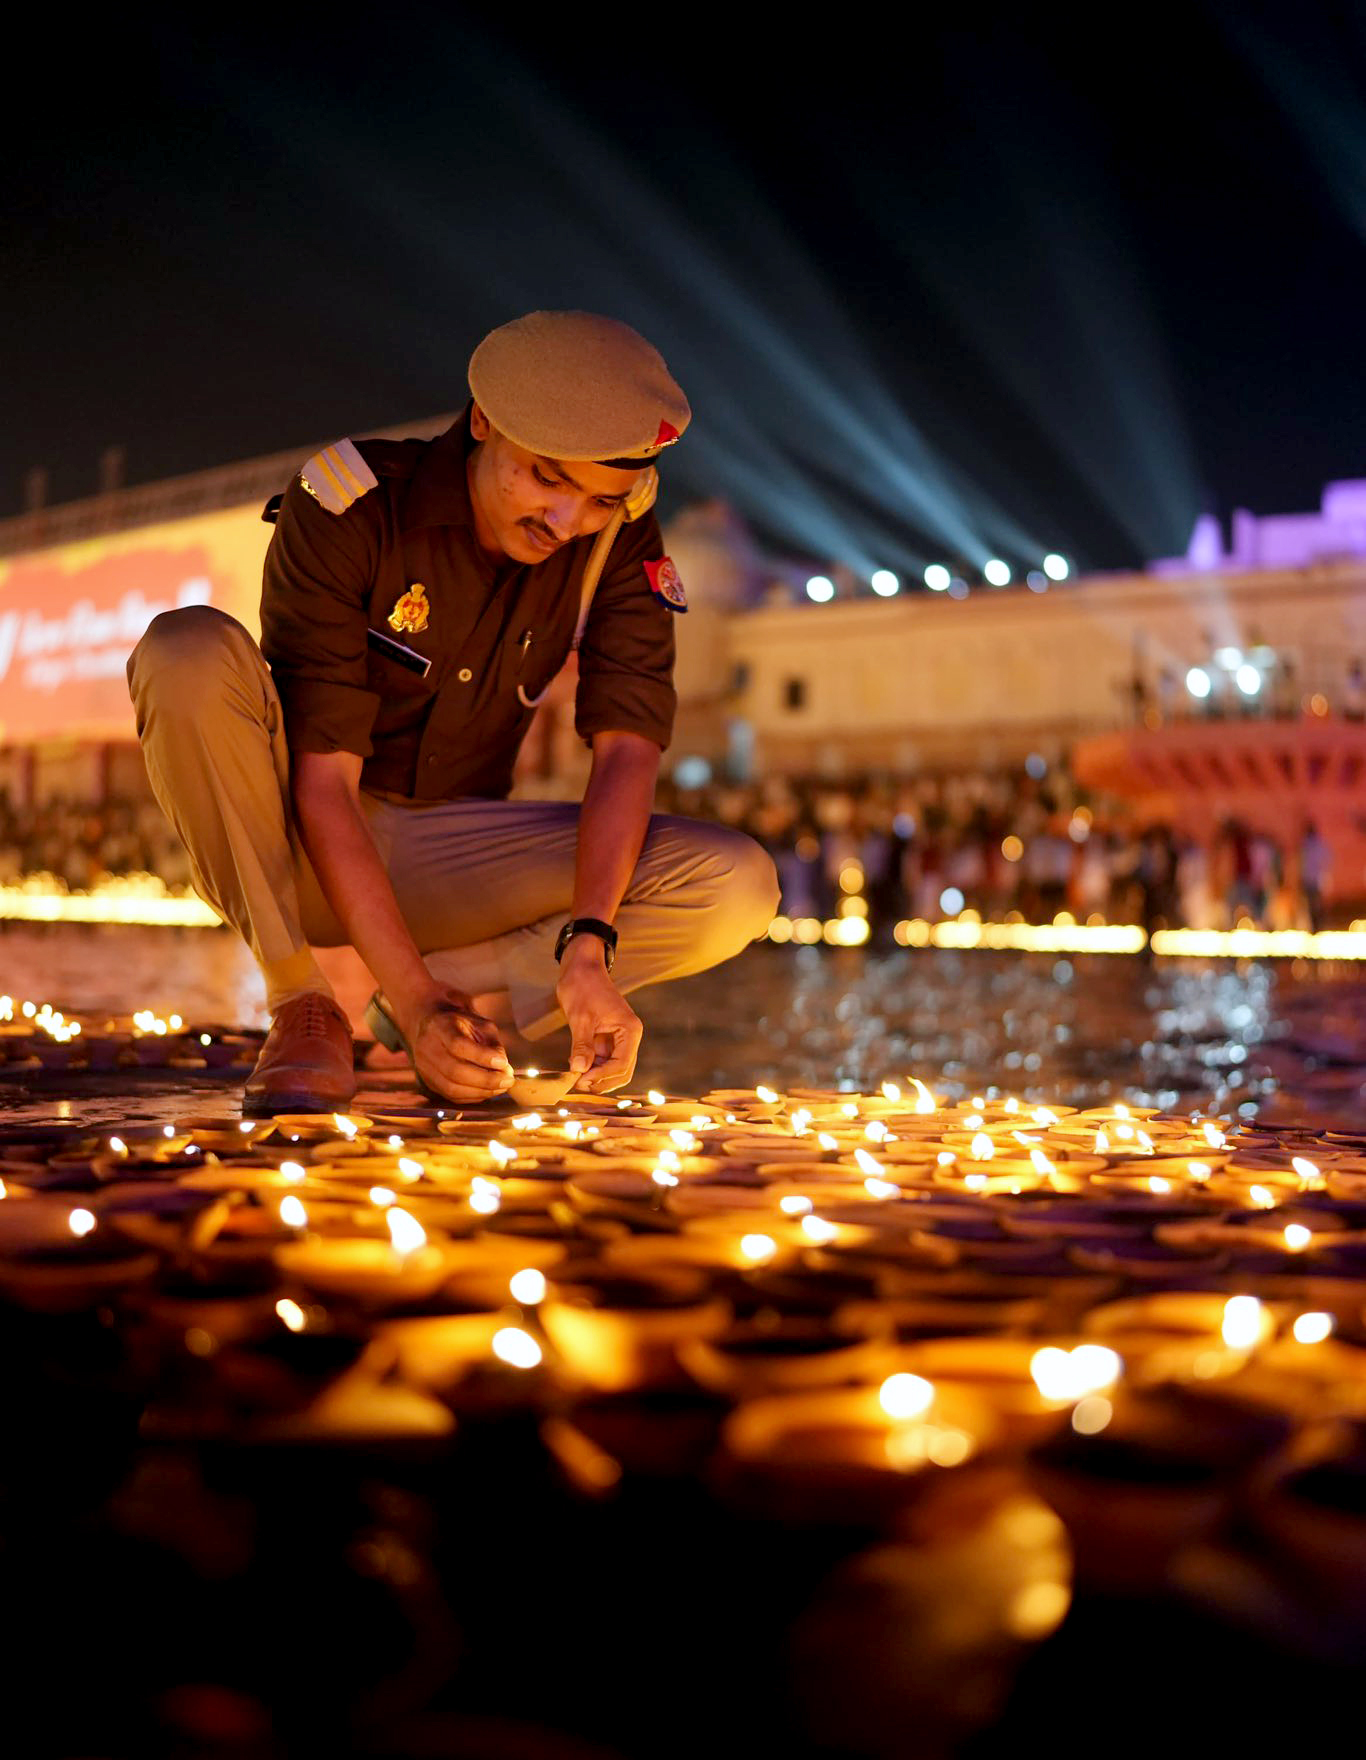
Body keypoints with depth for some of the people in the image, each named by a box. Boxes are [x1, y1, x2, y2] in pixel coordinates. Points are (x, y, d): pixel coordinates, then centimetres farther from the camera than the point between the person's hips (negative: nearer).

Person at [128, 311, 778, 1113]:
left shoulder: (622, 536, -9)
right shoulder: (345, 511, -20)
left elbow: (628, 747, -16)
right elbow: (323, 783, -25)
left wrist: (588, 947, -34)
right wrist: (419, 1003, -35)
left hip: (447, 860, 3)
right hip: (293, 849, -2)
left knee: (737, 885, -18)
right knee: (190, 650, -33)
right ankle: (302, 1004, -19)